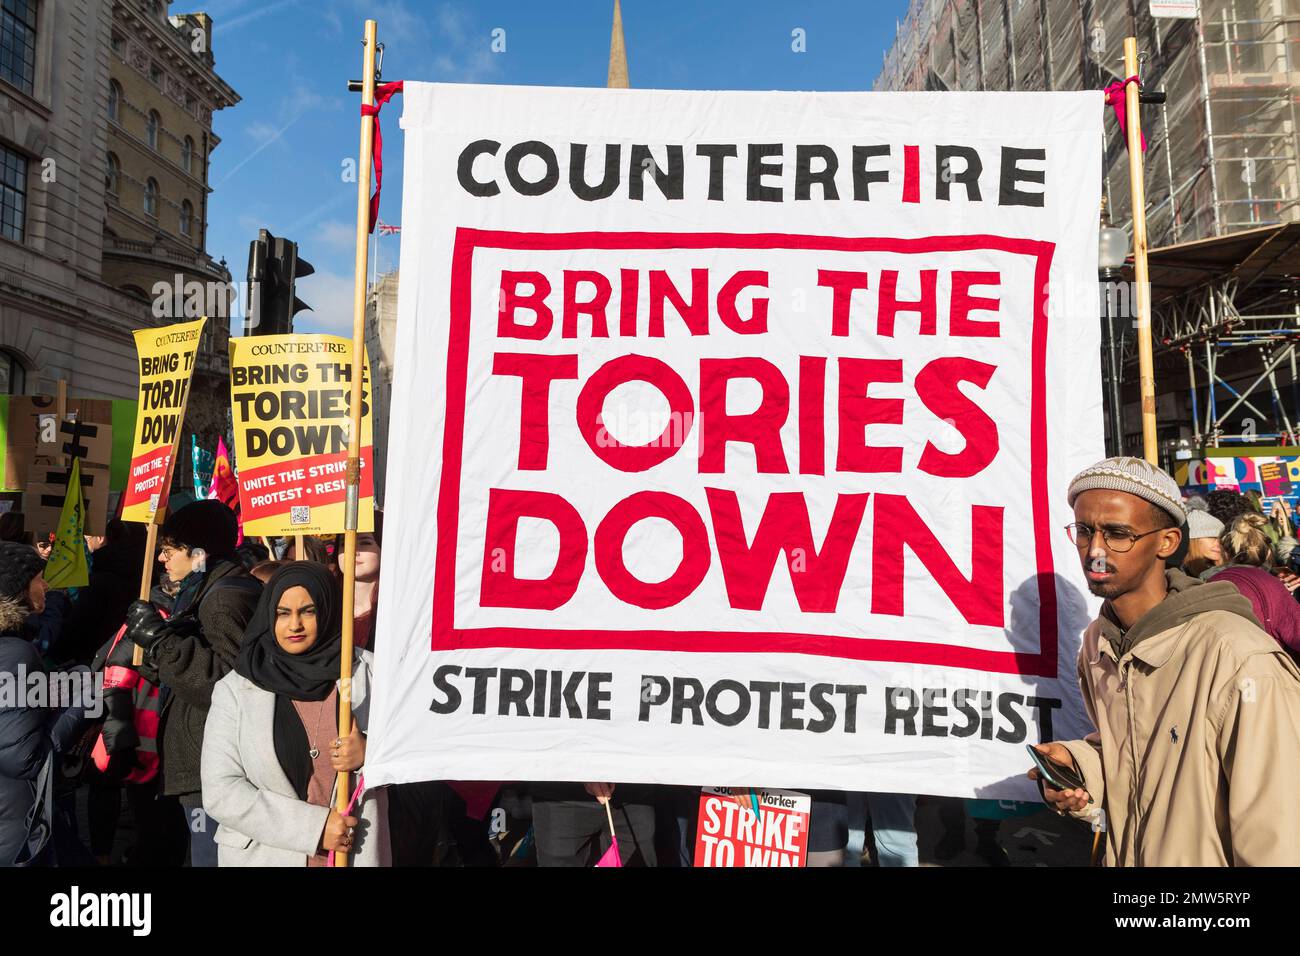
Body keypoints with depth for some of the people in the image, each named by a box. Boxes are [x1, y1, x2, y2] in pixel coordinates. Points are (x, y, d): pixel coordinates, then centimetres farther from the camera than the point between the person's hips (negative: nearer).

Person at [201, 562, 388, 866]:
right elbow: (220, 793, -11)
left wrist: (370, 755, -22)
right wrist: (315, 827, -18)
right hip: (263, 856, 0)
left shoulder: (368, 672, -6)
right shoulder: (236, 689, -7)